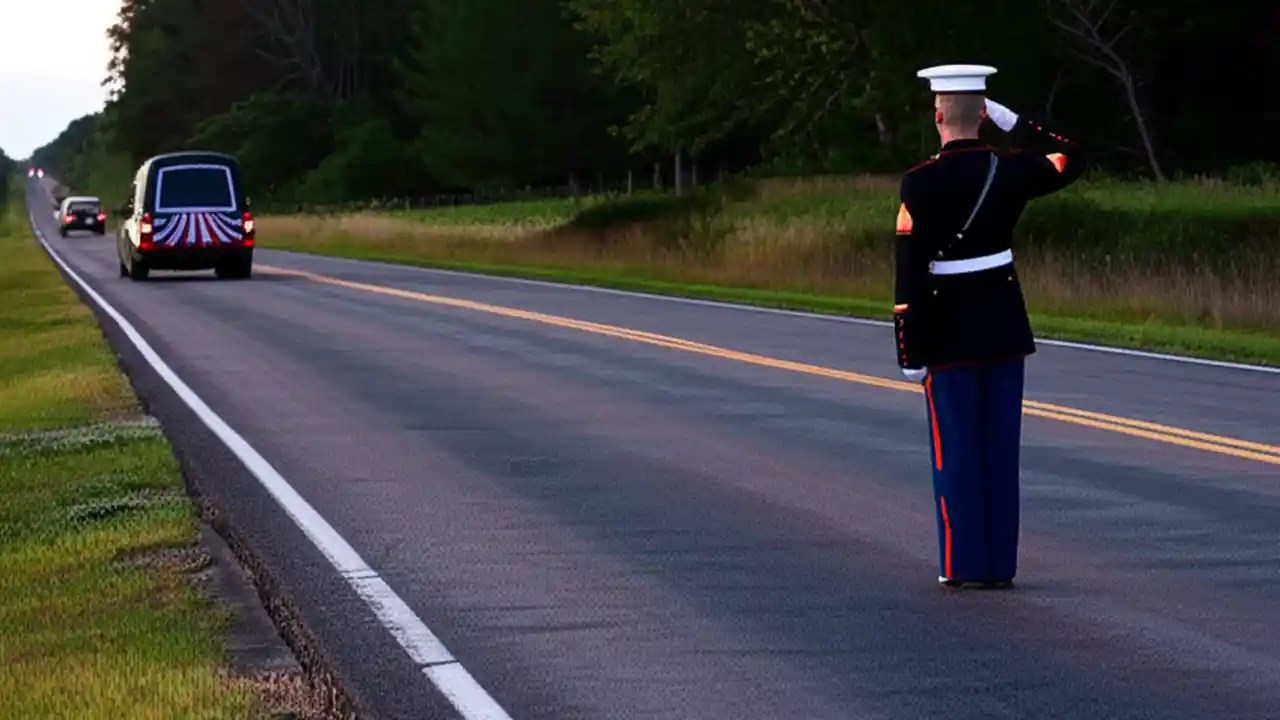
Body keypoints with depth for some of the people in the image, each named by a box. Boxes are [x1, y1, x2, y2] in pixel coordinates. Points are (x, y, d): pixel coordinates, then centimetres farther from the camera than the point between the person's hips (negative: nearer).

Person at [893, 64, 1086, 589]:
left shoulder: (921, 184, -14)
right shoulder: (1010, 171, -3)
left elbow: (909, 274, -14)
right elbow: (1071, 161, 18)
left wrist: (909, 352, -9)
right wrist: (1012, 120, 13)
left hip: (949, 332, -4)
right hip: (1005, 328, 4)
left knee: (956, 448, 3)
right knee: (1001, 448, 8)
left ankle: (964, 565, 3)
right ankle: (1001, 564, 11)